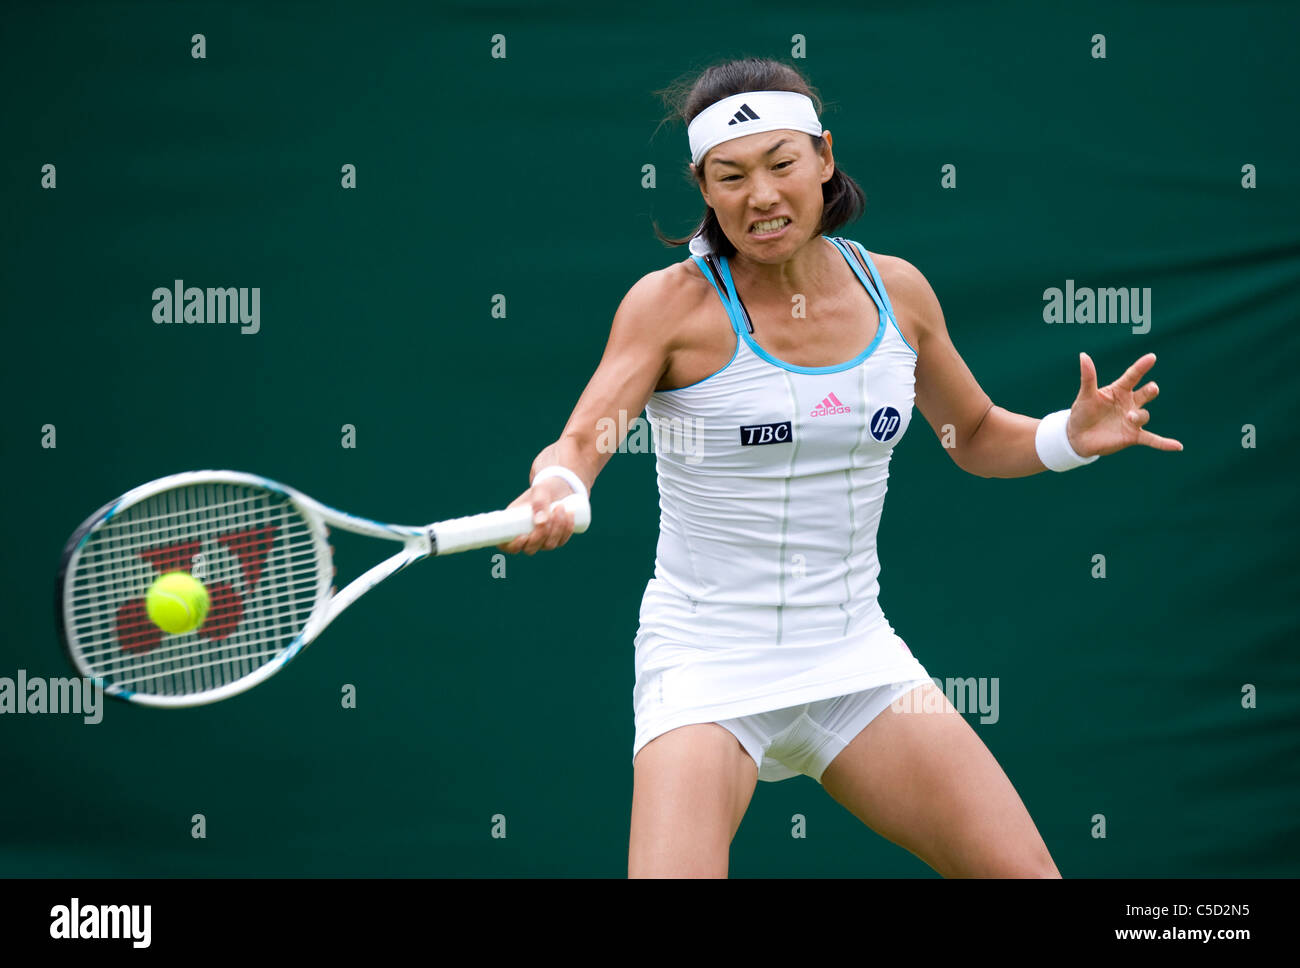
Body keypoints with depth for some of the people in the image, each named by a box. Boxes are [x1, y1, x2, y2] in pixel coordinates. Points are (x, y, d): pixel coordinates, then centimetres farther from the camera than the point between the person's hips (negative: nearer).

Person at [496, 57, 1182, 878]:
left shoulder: (897, 289, 3)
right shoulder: (673, 303, -10)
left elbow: (976, 436, 17)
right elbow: (580, 443, -21)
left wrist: (1073, 436, -3)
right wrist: (554, 495, -44)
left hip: (856, 657, 4)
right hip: (707, 664, -4)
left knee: (1024, 870, -4)